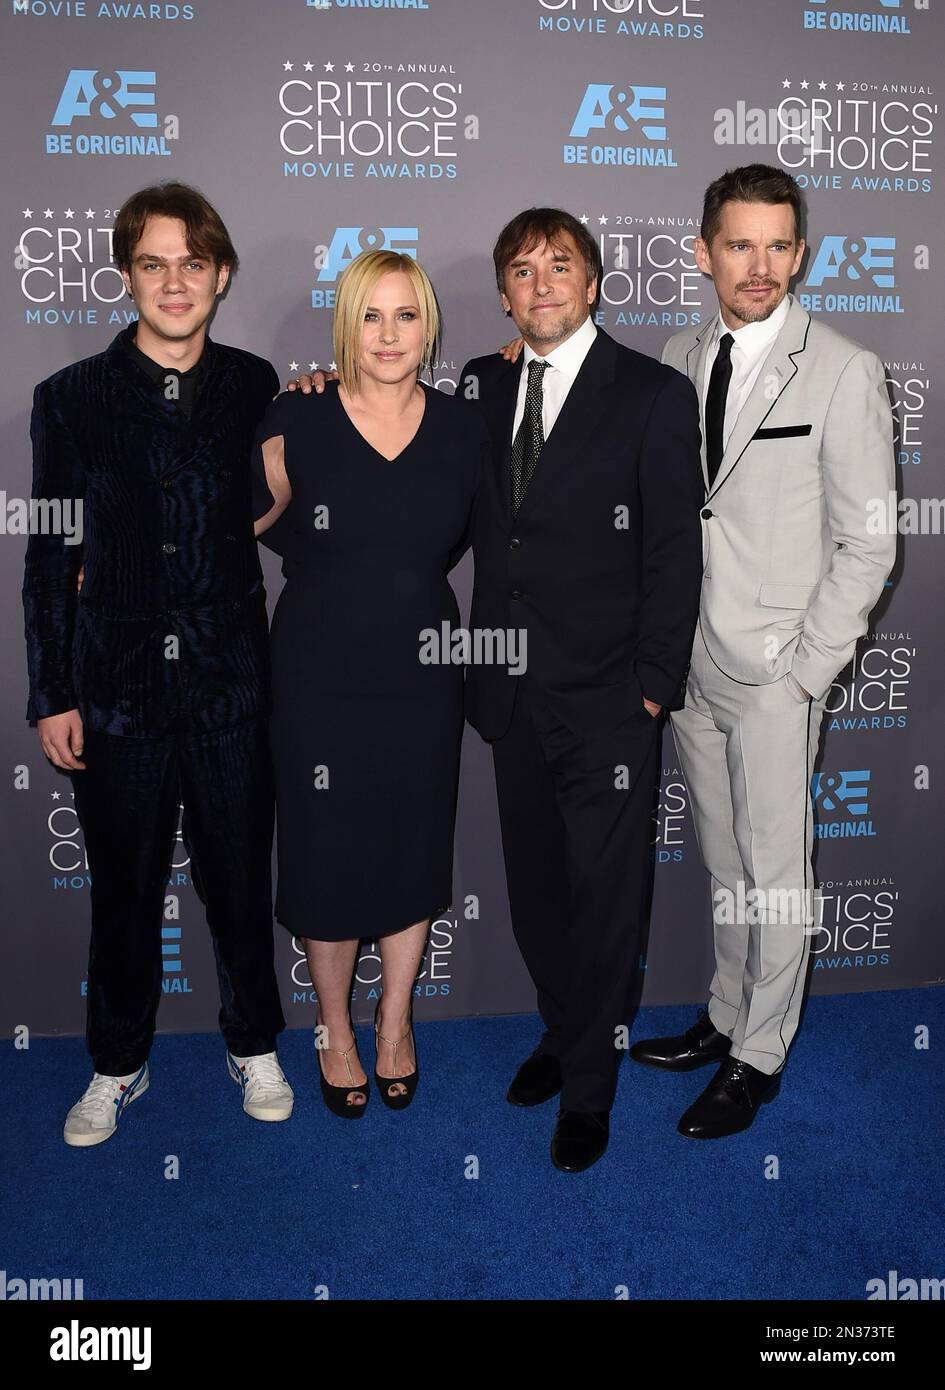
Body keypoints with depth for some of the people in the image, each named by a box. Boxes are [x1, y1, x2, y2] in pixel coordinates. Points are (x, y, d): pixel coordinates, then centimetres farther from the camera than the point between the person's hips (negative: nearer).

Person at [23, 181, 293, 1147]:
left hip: (232, 684, 1)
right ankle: (117, 1066, 34)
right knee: (123, 891, 13)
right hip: (118, 687, 0)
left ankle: (254, 1048, 35)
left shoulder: (255, 388, 3)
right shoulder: (71, 398, 0)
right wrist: (51, 695, -1)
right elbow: (51, 559, 1)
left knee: (241, 883, 12)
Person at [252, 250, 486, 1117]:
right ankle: (335, 1028, 33)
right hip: (320, 679, -2)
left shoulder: (461, 431, 0)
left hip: (422, 678, 2)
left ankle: (396, 1020, 37)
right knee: (326, 856, 9)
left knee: (413, 851, 13)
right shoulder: (297, 423, -7)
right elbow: (251, 523, 4)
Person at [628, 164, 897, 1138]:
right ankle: (727, 1016, 35)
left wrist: (804, 671, -12)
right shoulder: (678, 360, 7)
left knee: (775, 873, 6)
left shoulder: (844, 373, -9)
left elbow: (865, 545, -9)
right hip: (688, 662, 5)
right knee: (722, 863, 17)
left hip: (773, 670, -5)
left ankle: (759, 1056, 24)